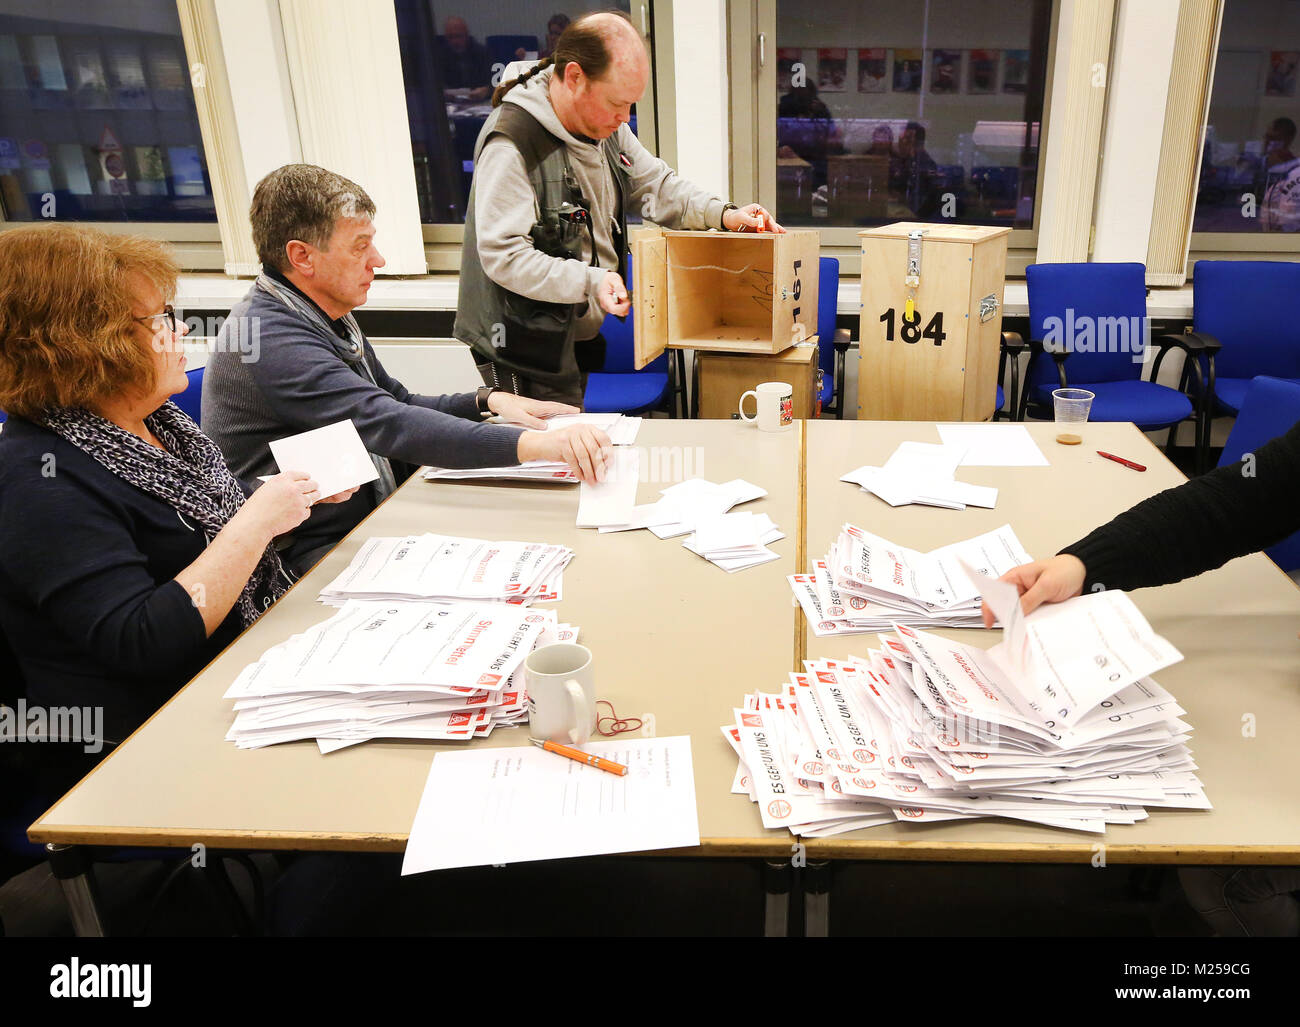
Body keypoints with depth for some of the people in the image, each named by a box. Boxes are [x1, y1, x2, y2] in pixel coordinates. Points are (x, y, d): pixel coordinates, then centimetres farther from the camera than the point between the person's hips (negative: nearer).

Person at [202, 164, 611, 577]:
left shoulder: (330, 319, 11)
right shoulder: (269, 338, -21)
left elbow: (399, 404, 20)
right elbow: (389, 426, -33)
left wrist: (488, 400, 2)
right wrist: (533, 444, -40)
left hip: (368, 522, 9)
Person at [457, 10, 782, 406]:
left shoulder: (606, 126, 5)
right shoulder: (511, 143, -23)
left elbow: (655, 185, 16)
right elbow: (503, 255, -26)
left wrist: (722, 214, 0)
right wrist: (589, 281, -34)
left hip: (580, 332, 8)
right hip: (525, 349, -8)